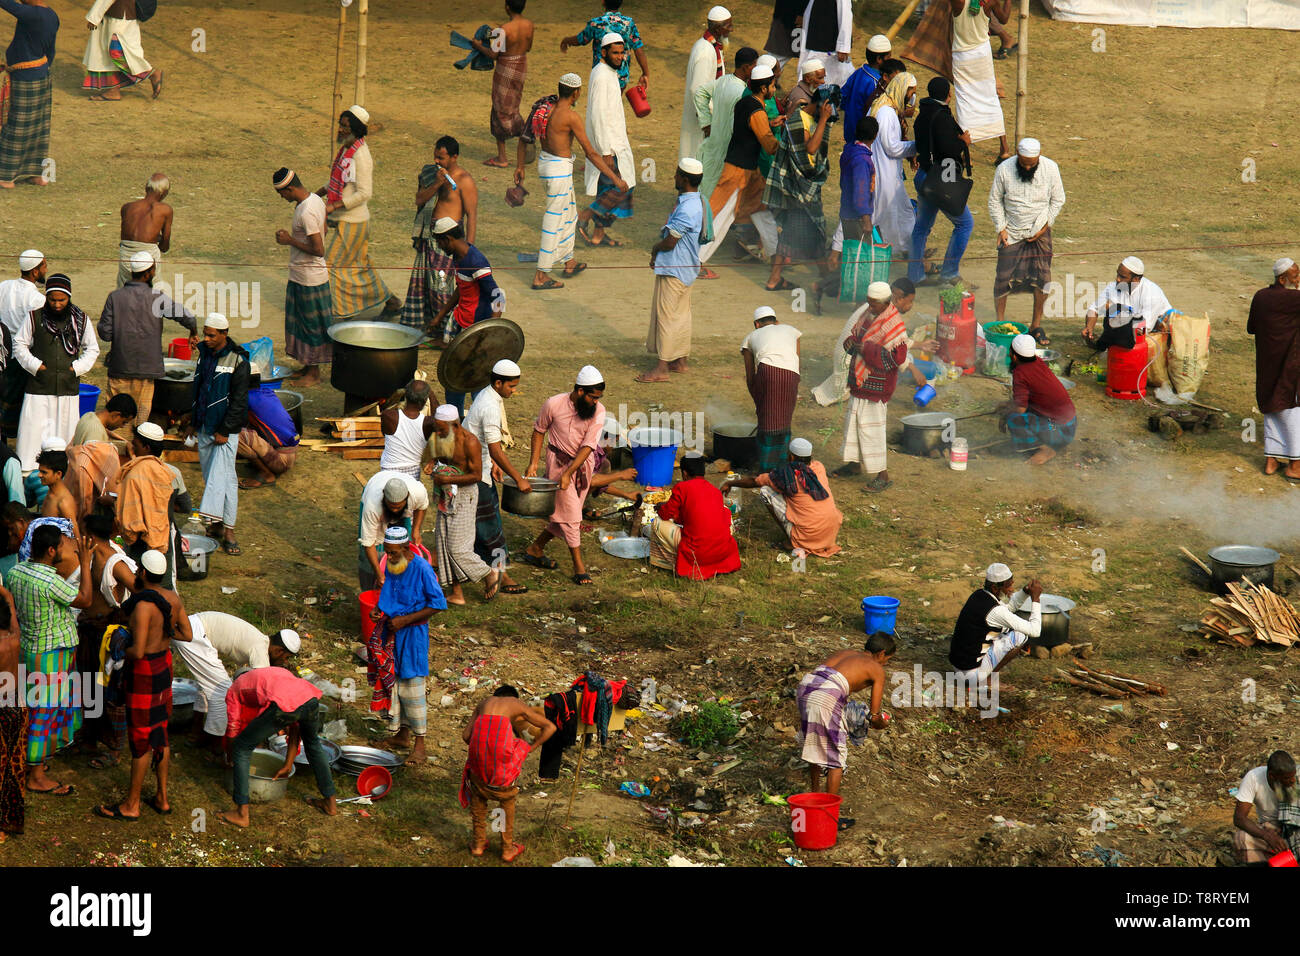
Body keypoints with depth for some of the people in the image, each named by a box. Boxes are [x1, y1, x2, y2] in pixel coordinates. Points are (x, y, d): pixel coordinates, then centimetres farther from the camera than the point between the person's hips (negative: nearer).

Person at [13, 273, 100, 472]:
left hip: (68, 388, 2)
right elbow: (19, 344, 8)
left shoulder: (81, 320, 6)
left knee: (65, 431, 4)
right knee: (34, 429, -4)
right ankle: (28, 470, 1)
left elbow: (92, 349, 17)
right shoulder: (35, 318, 0)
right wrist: (35, 365, -4)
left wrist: (77, 367, 2)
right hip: (39, 388, -2)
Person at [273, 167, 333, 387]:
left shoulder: (306, 213, -27)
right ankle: (307, 366, 30)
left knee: (311, 325, 3)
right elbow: (323, 231, 19)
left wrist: (290, 241, -20)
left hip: (308, 278, -10)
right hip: (300, 276, 10)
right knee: (302, 323, 19)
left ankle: (314, 372, 15)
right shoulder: (316, 200, 3)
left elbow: (318, 250, -28)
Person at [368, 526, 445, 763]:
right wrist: (378, 609, 0)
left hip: (413, 634, -7)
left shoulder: (422, 569, -17)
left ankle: (420, 746, 2)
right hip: (391, 631, 7)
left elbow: (438, 604, -15)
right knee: (392, 683, 11)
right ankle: (402, 735, 25)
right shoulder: (392, 566, 5)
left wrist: (405, 620, -18)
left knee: (412, 687, -5)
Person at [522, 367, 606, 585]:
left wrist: (568, 473, -23)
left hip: (583, 463, 3)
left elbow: (588, 446, -17)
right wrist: (534, 463, -4)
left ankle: (535, 549, 30)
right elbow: (539, 430, 1)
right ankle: (579, 566, -1)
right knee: (570, 514, -7)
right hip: (559, 460, -3)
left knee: (564, 513, 12)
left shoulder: (598, 411, -13)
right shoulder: (554, 404, -16)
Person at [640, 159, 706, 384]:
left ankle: (661, 369, 1)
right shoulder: (693, 201, 6)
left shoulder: (687, 209, -27)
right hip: (686, 268, 10)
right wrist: (658, 252, 5)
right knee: (681, 314, 18)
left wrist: (655, 248, -4)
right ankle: (680, 361, 28)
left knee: (666, 315, -4)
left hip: (674, 271, -10)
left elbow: (669, 242, -25)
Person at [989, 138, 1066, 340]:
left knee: (1042, 279, -3)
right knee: (1004, 278, -5)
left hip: (1039, 232, 1)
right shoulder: (1004, 169, -11)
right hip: (1012, 233, -1)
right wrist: (1000, 229, -5)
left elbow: (1058, 200, 3)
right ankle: (1000, 322, 12)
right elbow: (995, 201, 0)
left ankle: (1036, 326, 9)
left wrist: (1045, 225, -4)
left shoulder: (1050, 169, -9)